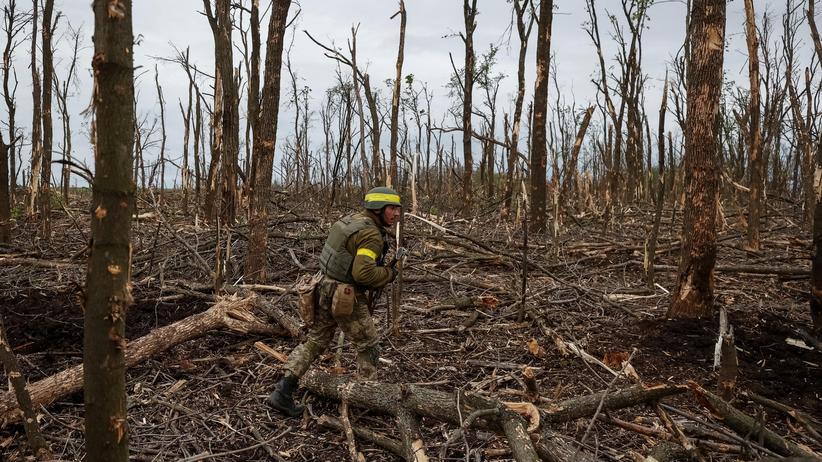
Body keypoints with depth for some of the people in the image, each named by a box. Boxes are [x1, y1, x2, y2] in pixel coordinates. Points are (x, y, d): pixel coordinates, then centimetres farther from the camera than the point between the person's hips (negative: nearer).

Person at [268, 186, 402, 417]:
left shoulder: (351, 220, 8)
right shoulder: (372, 235, -20)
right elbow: (363, 273, -30)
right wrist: (388, 274, -13)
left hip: (325, 287, 8)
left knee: (314, 342, 16)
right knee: (369, 346, 11)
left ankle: (283, 391, 12)